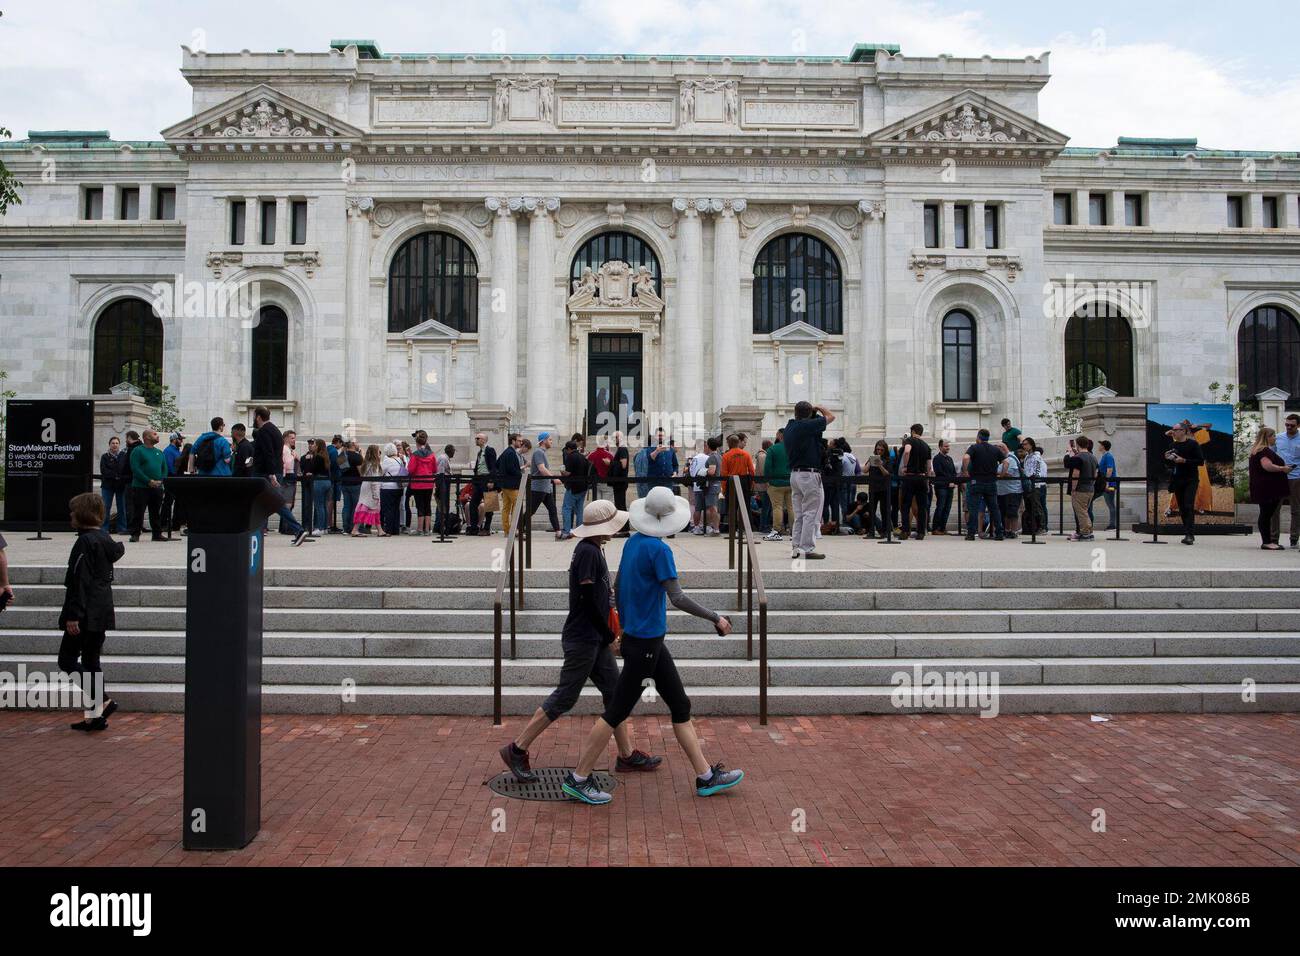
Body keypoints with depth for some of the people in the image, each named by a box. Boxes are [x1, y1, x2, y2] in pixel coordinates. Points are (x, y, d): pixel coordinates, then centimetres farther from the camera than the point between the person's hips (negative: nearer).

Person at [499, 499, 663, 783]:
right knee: (564, 698, -3)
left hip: (595, 639, 10)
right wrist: (610, 638, -11)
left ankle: (627, 756, 22)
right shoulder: (588, 552, -18)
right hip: (582, 639, -10)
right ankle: (517, 749, 6)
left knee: (614, 692, 13)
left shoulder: (593, 550, 12)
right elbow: (588, 601, -21)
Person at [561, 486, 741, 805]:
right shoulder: (659, 550, -18)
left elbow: (618, 587, 15)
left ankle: (706, 776, 20)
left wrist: (624, 626, 25)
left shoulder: (633, 541, 7)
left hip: (642, 640, 9)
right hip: (645, 643, -9)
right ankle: (578, 778, 12)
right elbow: (677, 599, -22)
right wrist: (716, 618, -12)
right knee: (617, 711, 1)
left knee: (681, 706, 13)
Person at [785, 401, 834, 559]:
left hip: (794, 474, 8)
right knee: (811, 514, -3)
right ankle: (808, 549, -2)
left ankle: (796, 547, 15)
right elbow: (831, 416, -4)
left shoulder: (790, 426, 7)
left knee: (799, 515, 13)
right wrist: (818, 407, 13)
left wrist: (814, 410, 16)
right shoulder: (808, 426, -15)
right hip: (809, 474, -8)